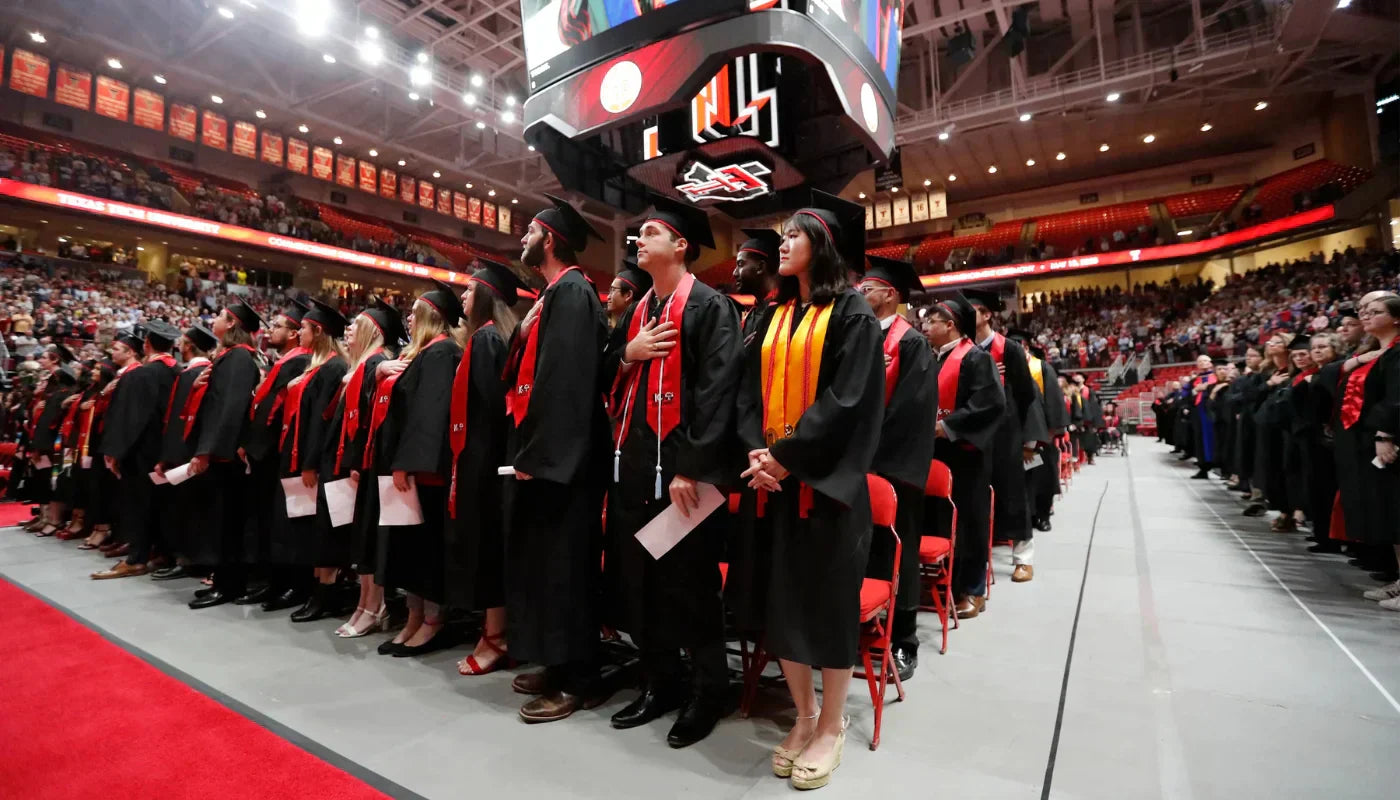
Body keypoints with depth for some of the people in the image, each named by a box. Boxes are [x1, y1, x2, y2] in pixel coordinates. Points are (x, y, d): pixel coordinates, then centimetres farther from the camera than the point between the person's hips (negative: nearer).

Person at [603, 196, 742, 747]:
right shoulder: (636, 312, 17)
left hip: (681, 469, -7)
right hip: (632, 464, 8)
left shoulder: (710, 306, -6)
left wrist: (692, 468, -22)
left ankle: (707, 691, 23)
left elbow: (716, 391, -16)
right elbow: (604, 378, 17)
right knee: (639, 582, 13)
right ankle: (662, 682, 31)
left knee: (689, 585, 4)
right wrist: (628, 354, -4)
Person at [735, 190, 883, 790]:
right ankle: (804, 715, 27)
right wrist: (757, 450, -8)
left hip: (826, 480, -6)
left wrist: (787, 454, -17)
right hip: (775, 478, 6)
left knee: (829, 598, 4)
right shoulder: (774, 316, 14)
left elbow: (846, 399, -14)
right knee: (782, 597, 9)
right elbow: (751, 391, 8)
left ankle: (832, 724, 23)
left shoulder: (852, 313, -4)